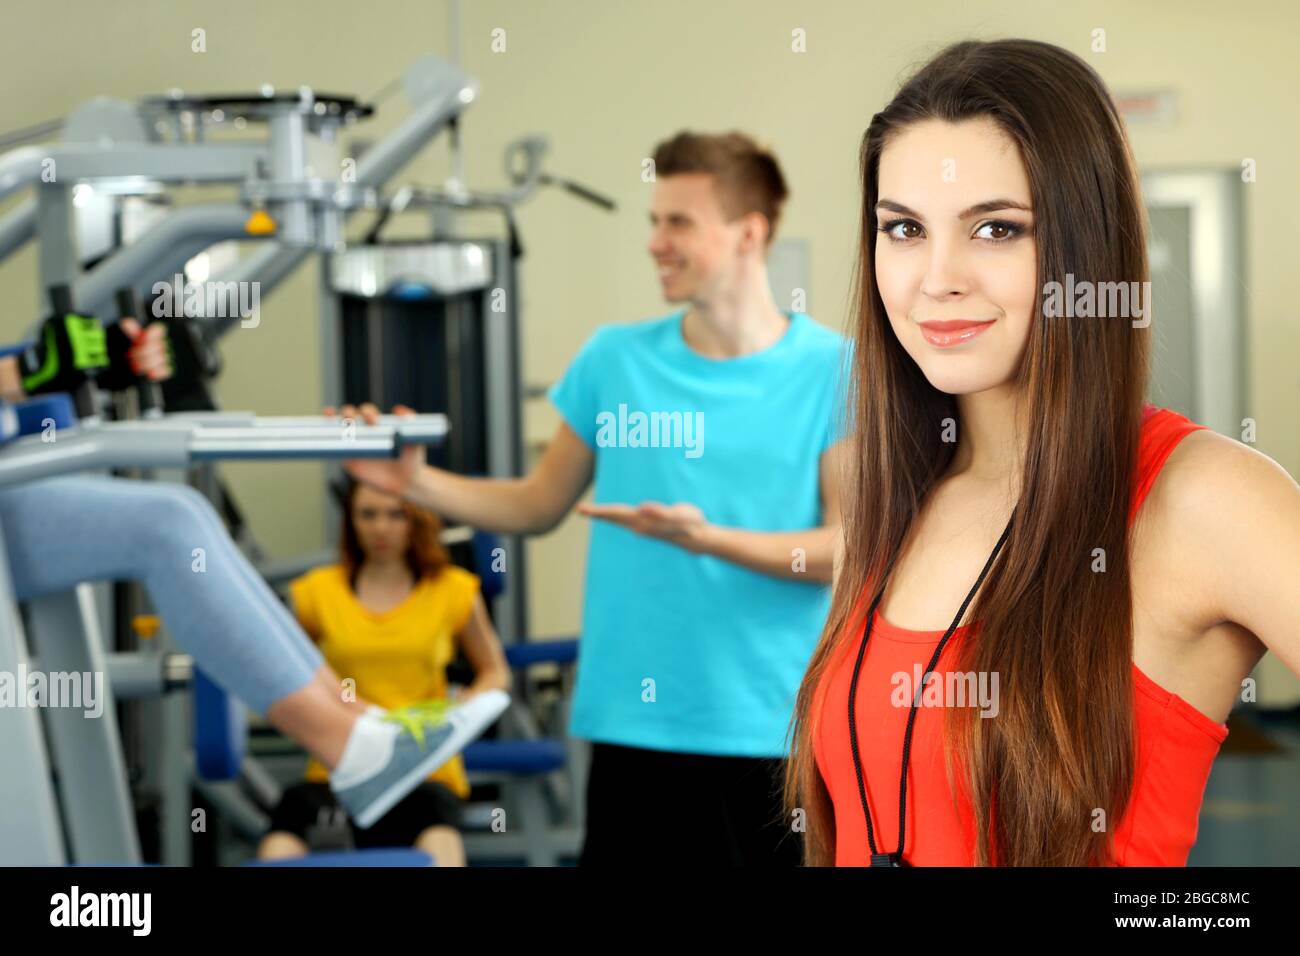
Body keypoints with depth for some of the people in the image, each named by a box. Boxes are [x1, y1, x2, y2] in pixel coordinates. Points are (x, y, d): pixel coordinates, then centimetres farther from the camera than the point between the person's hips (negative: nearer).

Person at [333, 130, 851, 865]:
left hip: (776, 729, -2)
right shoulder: (616, 360, 6)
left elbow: (849, 548, -8)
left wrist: (708, 538, -20)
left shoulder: (835, 369, -3)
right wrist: (416, 482, 1)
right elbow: (538, 505, 14)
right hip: (635, 726, 2)